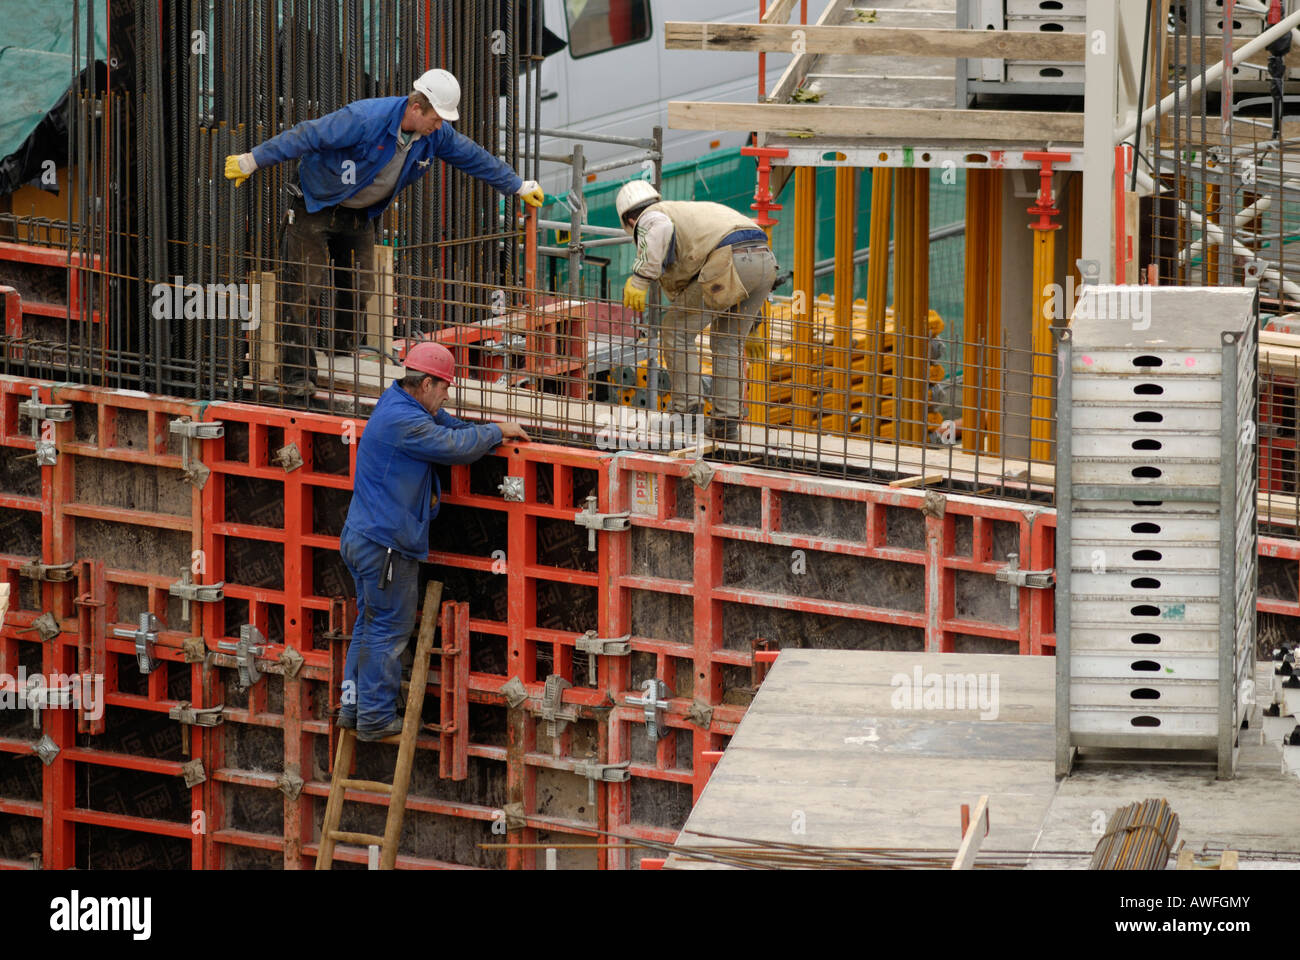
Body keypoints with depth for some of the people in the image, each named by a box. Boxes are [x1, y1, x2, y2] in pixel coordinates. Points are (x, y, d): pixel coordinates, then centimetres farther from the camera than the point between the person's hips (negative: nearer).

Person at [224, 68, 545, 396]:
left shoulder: (435, 134, -10)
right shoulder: (365, 120, -32)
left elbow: (475, 158, 6)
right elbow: (307, 136, -30)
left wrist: (519, 187, 16)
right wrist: (251, 160, -30)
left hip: (360, 216, 7)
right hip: (317, 206, -7)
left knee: (358, 292, 5)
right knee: (305, 291, -10)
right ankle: (296, 373, -7)